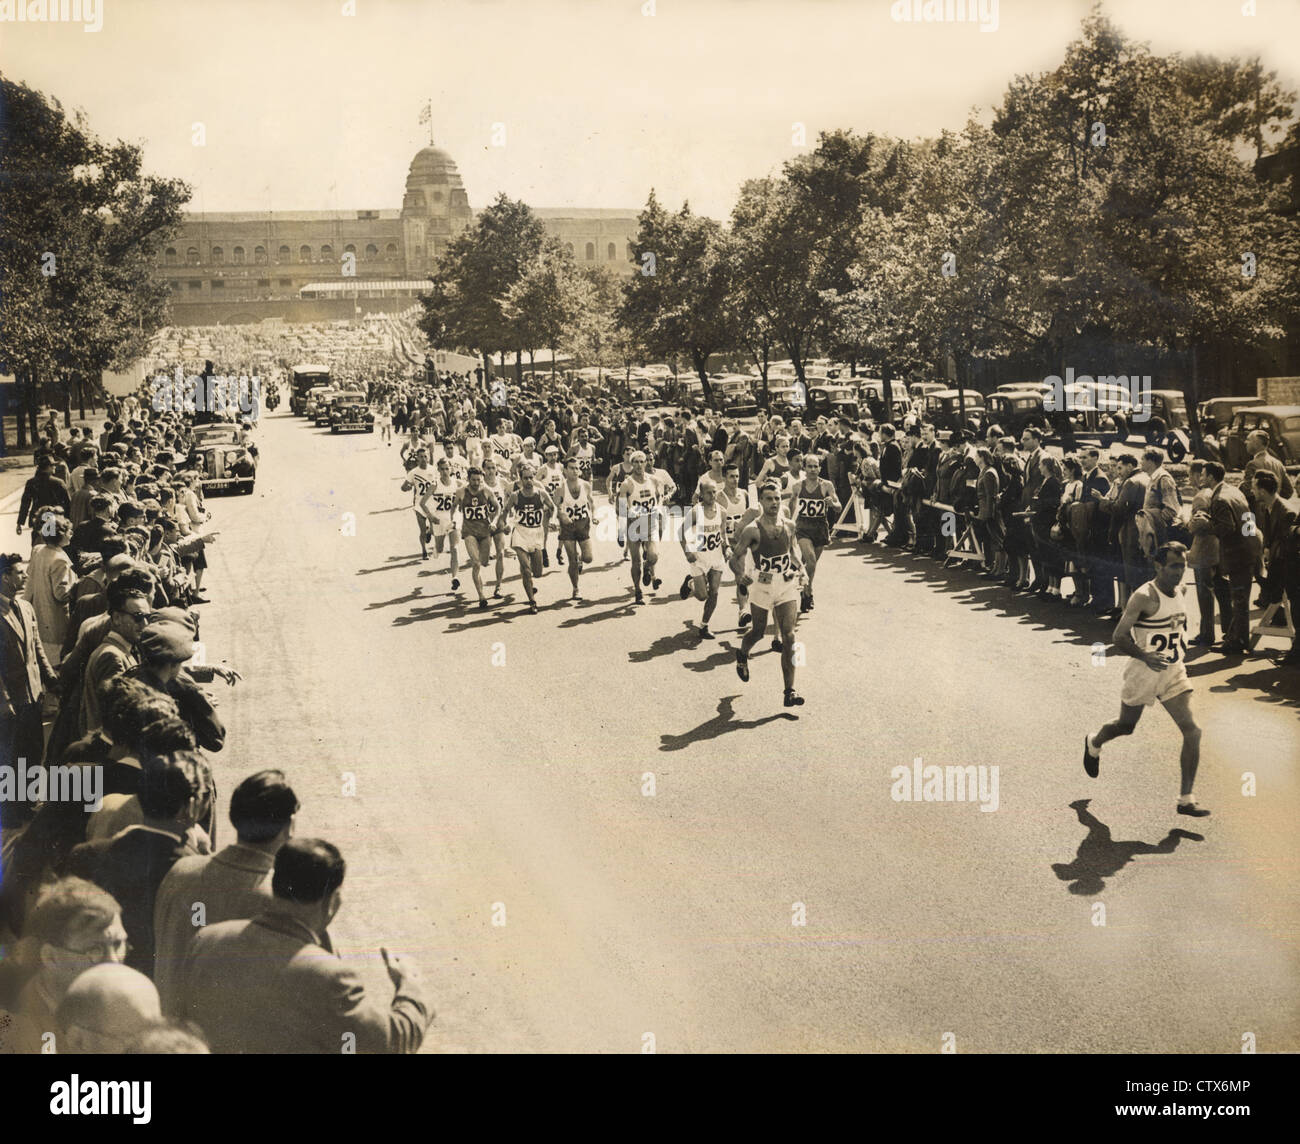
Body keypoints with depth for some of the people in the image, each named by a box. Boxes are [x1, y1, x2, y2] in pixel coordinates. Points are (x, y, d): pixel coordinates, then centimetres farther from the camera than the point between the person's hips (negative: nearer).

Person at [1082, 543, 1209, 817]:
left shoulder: (1181, 591, 2)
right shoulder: (1144, 597, -21)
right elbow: (1119, 637, -24)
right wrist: (1146, 656, -37)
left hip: (1174, 671, 5)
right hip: (1144, 671, -5)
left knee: (1192, 732, -9)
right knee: (1126, 726, 16)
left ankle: (1186, 800, -4)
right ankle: (1093, 745, 51)